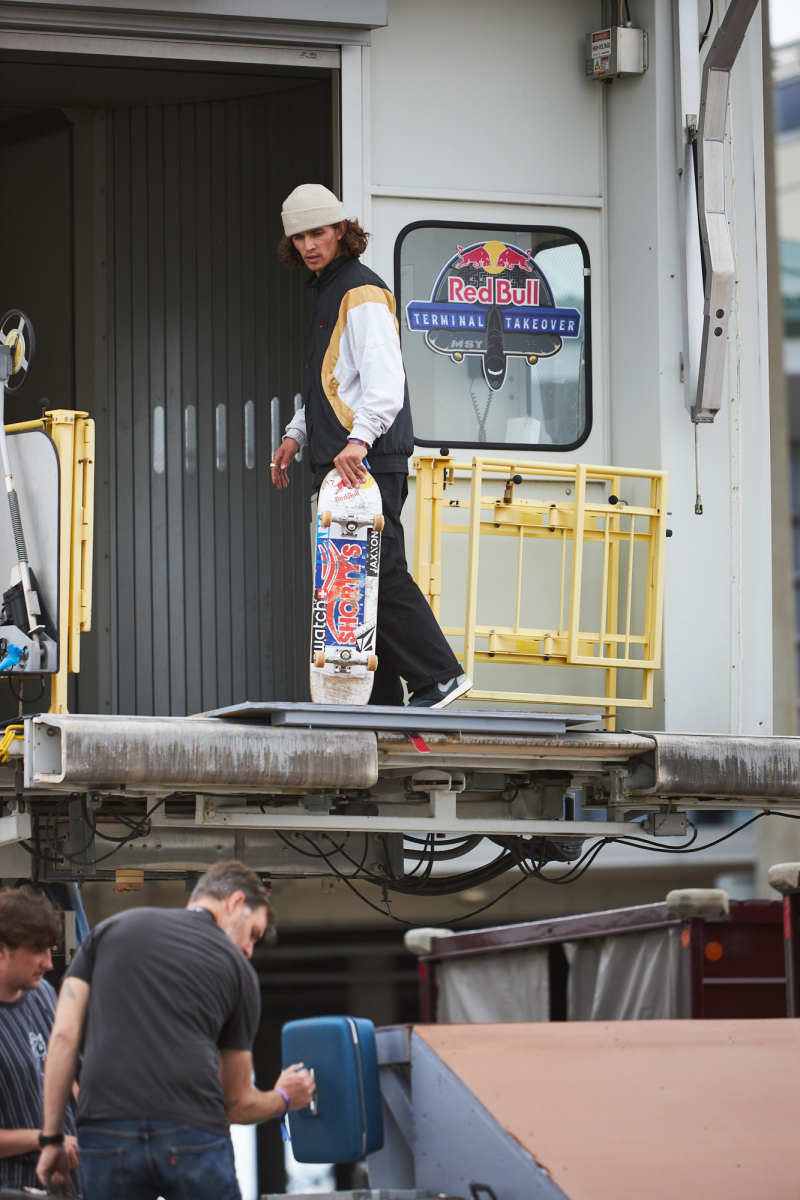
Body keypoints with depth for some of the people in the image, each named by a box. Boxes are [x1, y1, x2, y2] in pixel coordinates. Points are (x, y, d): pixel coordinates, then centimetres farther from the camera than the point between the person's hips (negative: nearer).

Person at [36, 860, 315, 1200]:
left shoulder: (109, 929, 19)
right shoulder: (237, 967, 15)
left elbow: (64, 1035, 8)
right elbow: (238, 1104, 20)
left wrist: (52, 1139, 11)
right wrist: (283, 1098, 42)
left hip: (105, 1135, 1)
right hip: (194, 1137, -1)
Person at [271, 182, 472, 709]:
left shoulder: (363, 293, -9)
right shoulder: (329, 291, 23)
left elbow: (385, 380, -21)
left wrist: (359, 439, -33)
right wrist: (296, 436, 23)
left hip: (368, 461, -10)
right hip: (338, 462, 10)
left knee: (379, 574, -13)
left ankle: (439, 677, -10)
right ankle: (380, 702, 6)